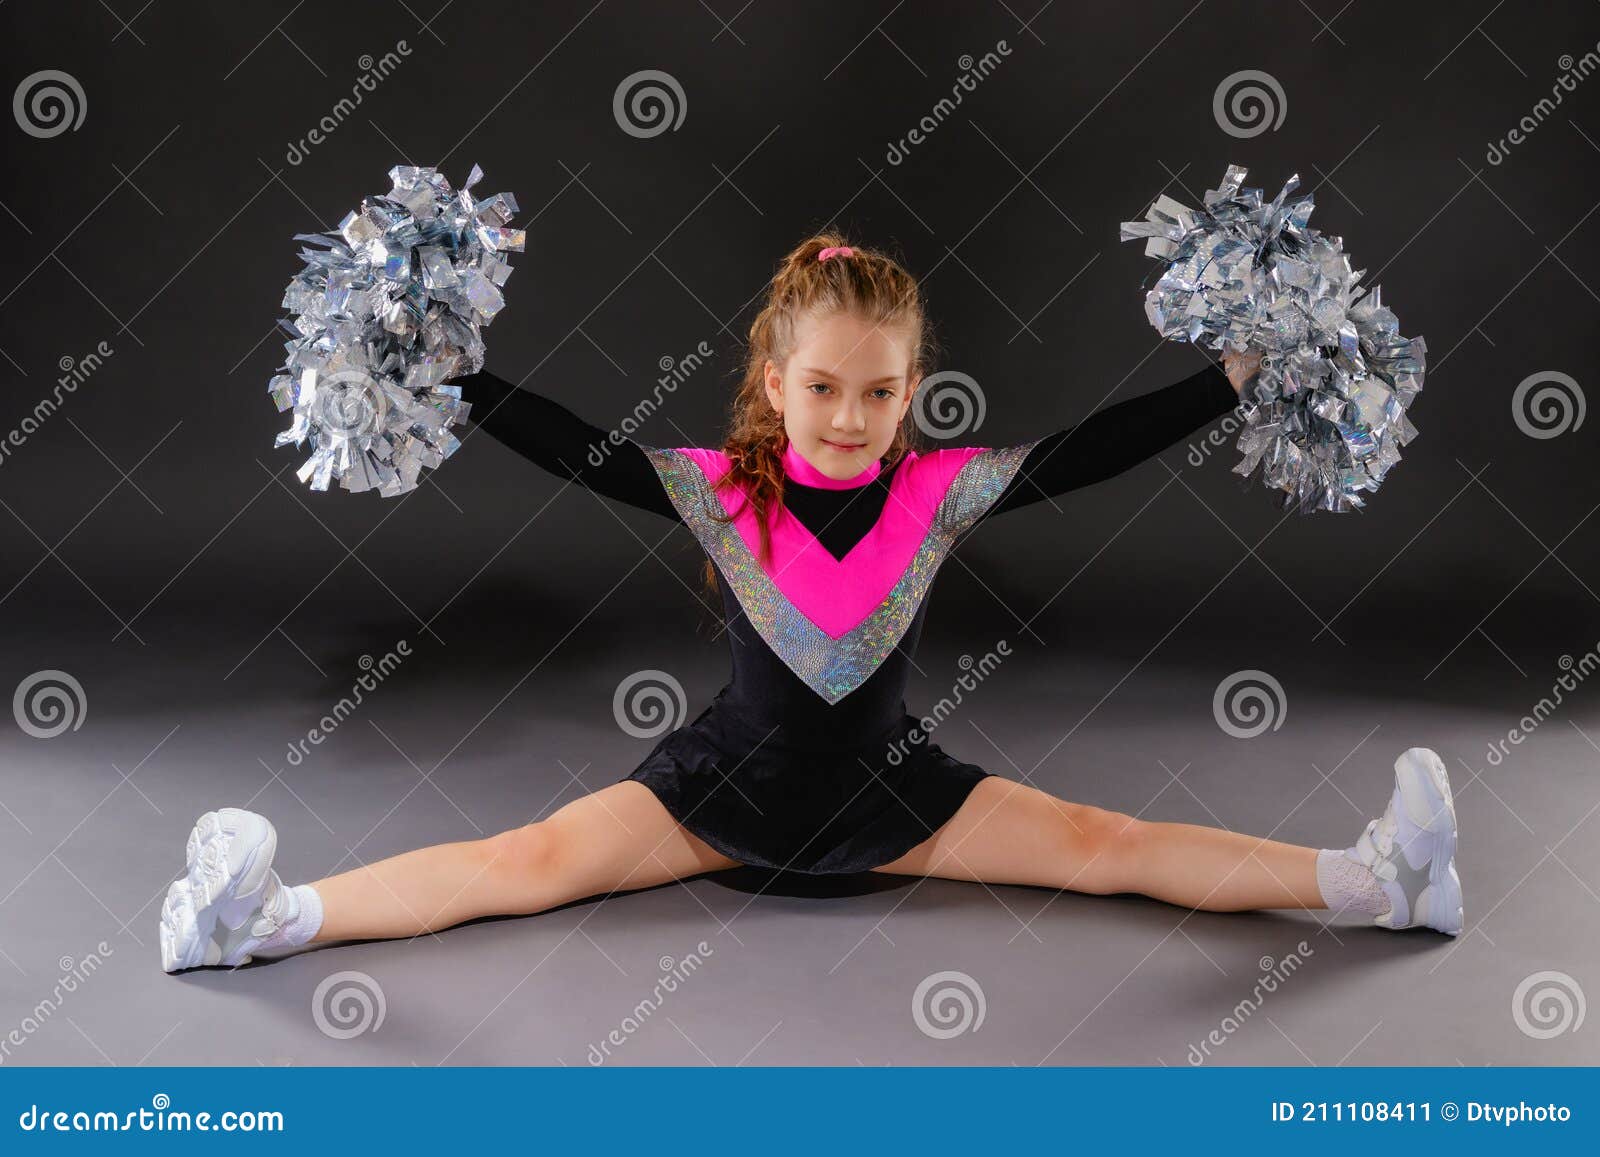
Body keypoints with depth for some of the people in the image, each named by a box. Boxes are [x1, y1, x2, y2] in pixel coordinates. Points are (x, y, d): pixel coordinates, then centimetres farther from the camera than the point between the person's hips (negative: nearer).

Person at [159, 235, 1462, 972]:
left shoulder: (940, 492, -10)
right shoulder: (717, 490, -13)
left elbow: (1089, 449, -11)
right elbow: (570, 445, -17)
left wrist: (1241, 373, -13)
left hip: (889, 788, 1)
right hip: (732, 778, -1)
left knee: (1106, 843, -4)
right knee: (536, 860, -15)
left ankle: (1375, 880, -4)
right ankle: (266, 916, -18)